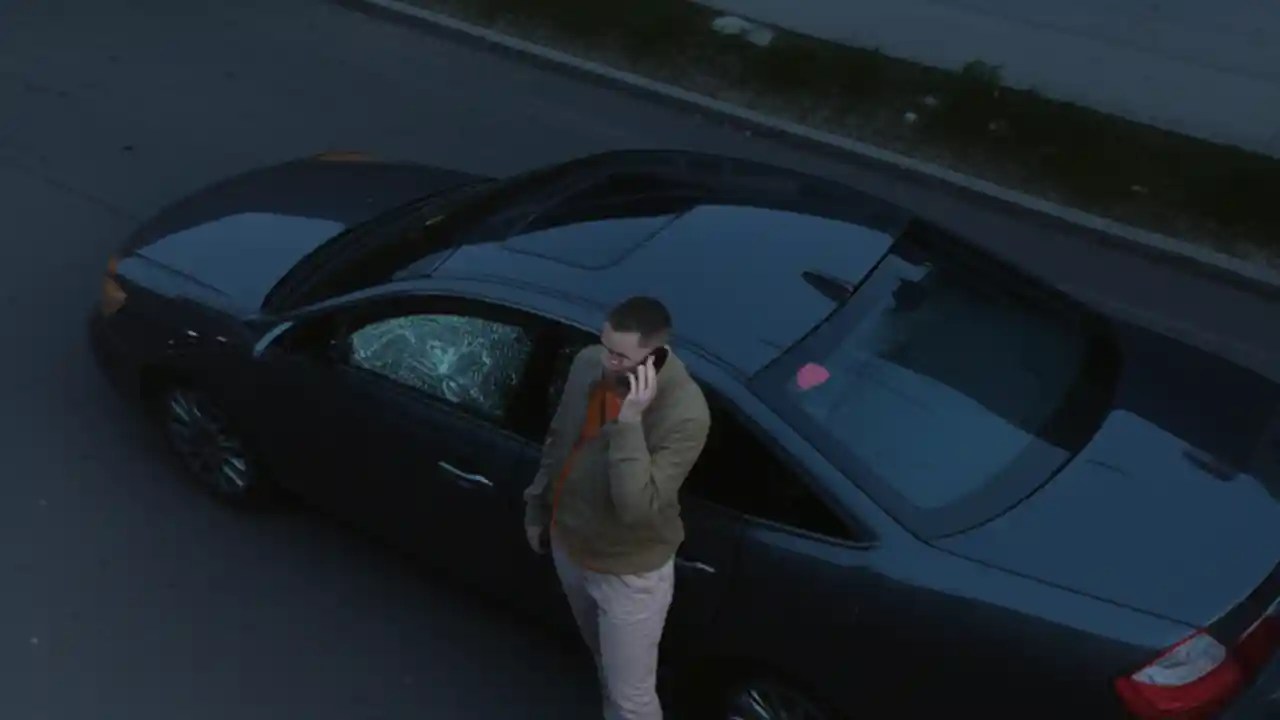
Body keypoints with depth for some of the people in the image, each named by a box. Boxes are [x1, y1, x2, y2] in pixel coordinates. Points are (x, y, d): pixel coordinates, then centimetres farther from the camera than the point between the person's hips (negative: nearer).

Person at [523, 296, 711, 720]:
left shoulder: (685, 414, -33)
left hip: (629, 572, -6)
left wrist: (629, 422, -42)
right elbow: (559, 439, 5)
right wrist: (537, 508, 14)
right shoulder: (588, 365, -13)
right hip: (570, 544, 7)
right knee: (605, 659, 31)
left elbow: (636, 507, -37)